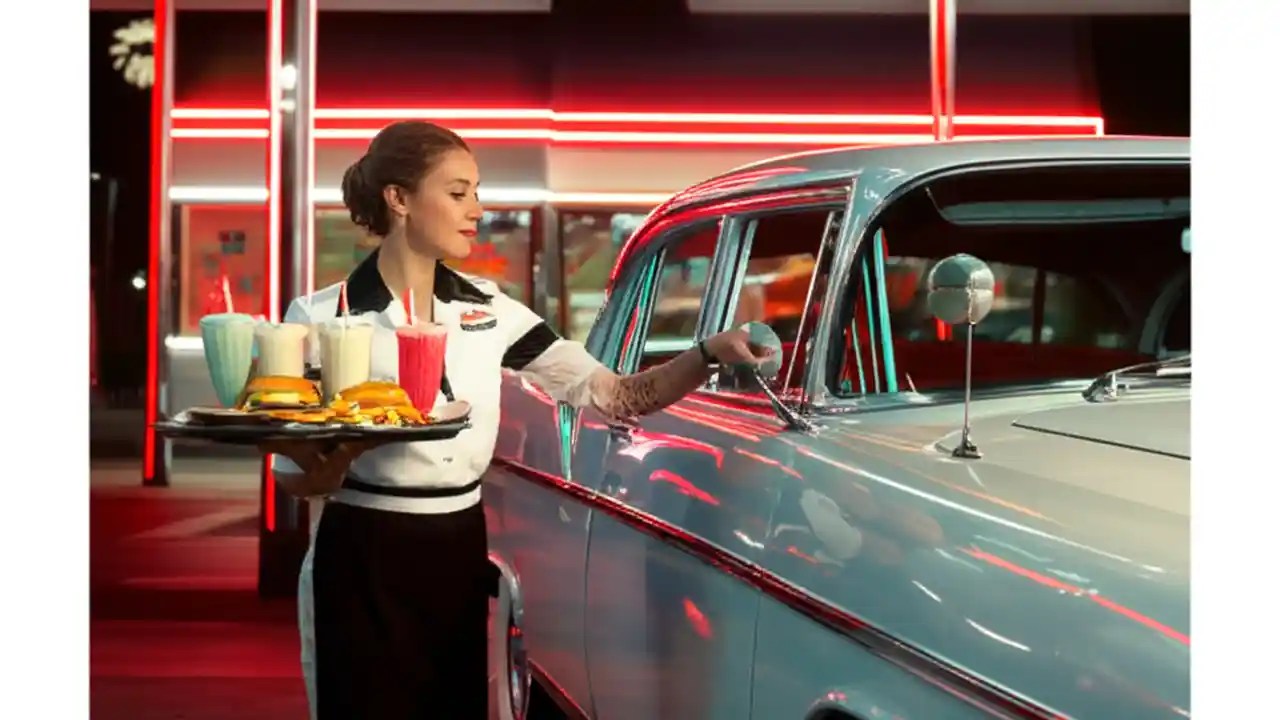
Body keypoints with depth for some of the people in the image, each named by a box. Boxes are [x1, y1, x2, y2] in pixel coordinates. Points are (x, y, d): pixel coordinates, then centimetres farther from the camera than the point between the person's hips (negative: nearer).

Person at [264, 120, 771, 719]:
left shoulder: (489, 310, 4)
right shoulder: (321, 317, -7)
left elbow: (617, 397, 0)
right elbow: (299, 478, -3)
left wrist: (711, 353, -14)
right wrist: (338, 451, -24)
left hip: (462, 558, 4)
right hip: (362, 566, -4)